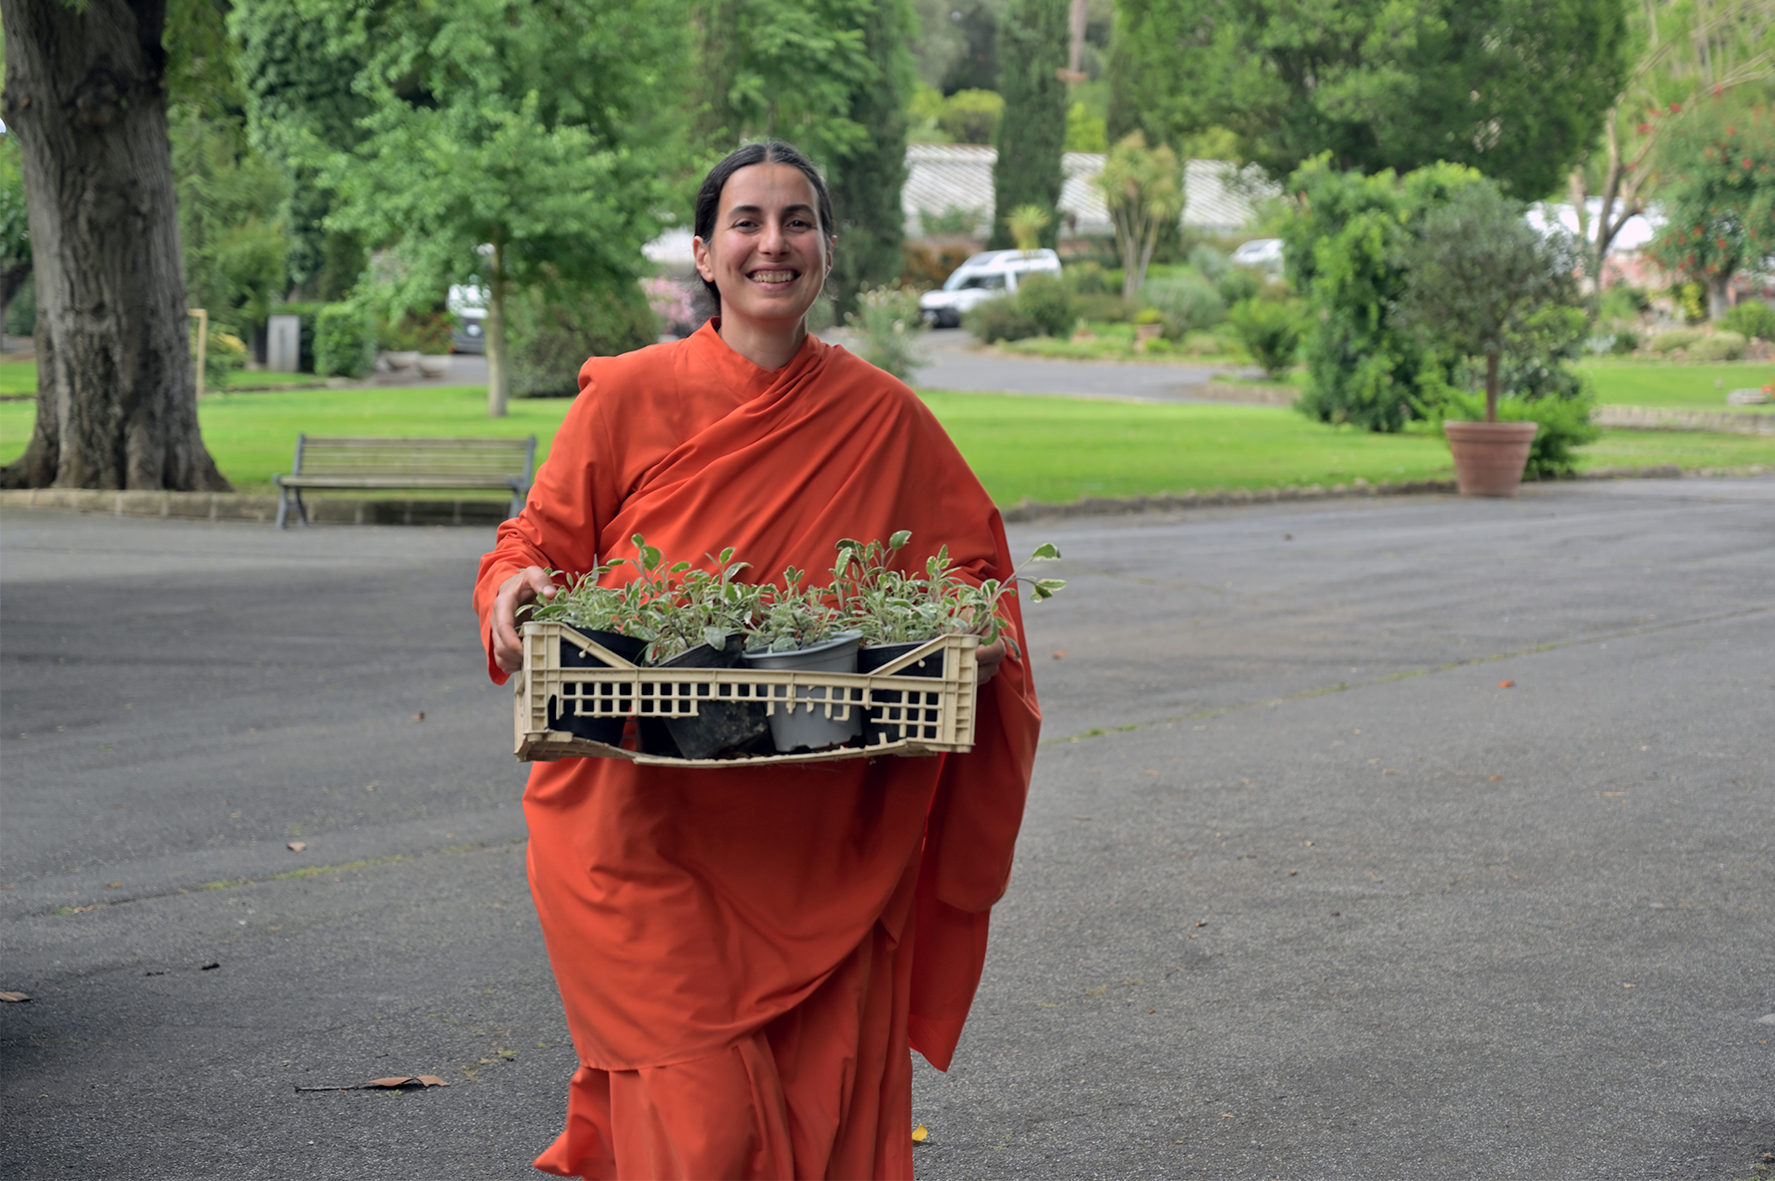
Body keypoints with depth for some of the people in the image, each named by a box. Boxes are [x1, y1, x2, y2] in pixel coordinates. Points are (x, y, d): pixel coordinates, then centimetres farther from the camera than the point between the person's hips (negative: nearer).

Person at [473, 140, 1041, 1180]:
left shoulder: (885, 418, 3)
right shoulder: (630, 396, -2)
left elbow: (976, 566, 14)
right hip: (643, 824, -2)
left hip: (820, 845, 3)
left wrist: (978, 640, -6)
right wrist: (516, 589, -15)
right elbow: (540, 541, 6)